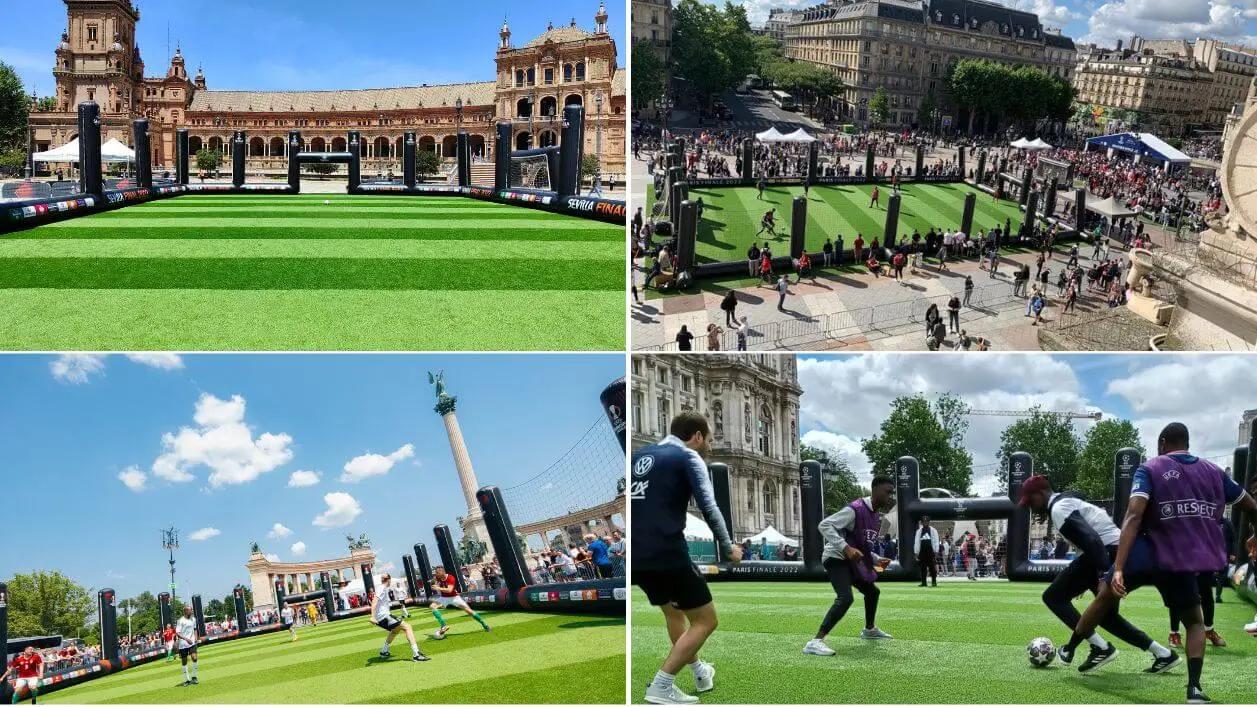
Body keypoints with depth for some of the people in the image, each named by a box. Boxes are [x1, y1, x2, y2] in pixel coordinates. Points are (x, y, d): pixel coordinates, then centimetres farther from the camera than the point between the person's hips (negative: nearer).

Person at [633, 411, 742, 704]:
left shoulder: (640, 455, 17)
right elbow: (708, 507, -13)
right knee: (705, 621, 6)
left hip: (637, 556, 8)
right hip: (667, 554, -8)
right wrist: (728, 548, -4)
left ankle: (700, 672, 44)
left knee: (673, 612, 30)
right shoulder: (688, 457, -2)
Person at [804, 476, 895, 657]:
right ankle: (815, 642, -32)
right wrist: (845, 548, -34)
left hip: (852, 561, 10)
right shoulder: (856, 509, -19)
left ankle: (869, 629, 52)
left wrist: (876, 560, 12)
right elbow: (825, 525, -26)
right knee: (845, 598, -29)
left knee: (872, 592, 26)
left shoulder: (876, 516, 13)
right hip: (836, 558, -10)